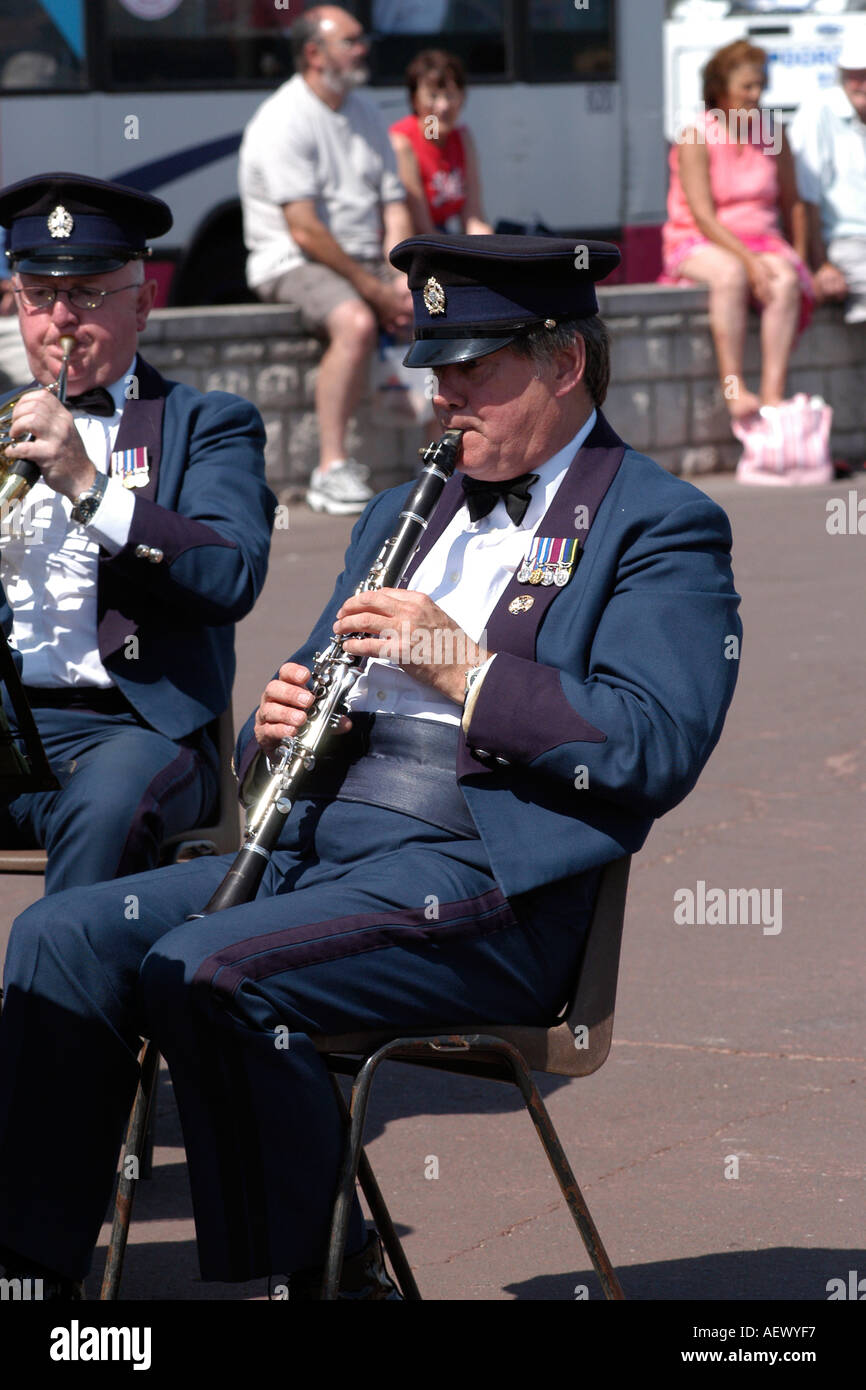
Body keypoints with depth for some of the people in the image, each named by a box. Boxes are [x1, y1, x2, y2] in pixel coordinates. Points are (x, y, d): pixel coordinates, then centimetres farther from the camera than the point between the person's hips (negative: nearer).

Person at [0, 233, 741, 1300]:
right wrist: (276, 732, 2)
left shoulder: (658, 527, 1)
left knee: (198, 972, -28)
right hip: (320, 847, 8)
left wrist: (461, 664, -17)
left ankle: (308, 1263, -15)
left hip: (490, 880, -8)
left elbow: (656, 750, -15)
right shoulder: (402, 515, 25)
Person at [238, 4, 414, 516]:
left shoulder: (366, 113, 13)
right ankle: (332, 470, -34)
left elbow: (394, 206, 11)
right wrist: (375, 291, -18)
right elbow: (304, 229, -18)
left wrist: (401, 284, -7)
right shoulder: (283, 122, -13)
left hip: (366, 261, 8)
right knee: (355, 322, -37)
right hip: (295, 263, -8)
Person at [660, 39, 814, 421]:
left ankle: (773, 395, -38)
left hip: (762, 241, 4)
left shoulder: (772, 134, 9)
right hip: (700, 245, -4)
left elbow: (792, 203, 14)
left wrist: (798, 258, 2)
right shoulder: (695, 140, -7)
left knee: (787, 281, -30)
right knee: (730, 274, -39)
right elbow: (703, 216, -14)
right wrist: (748, 259, -24)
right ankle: (733, 391, -42)